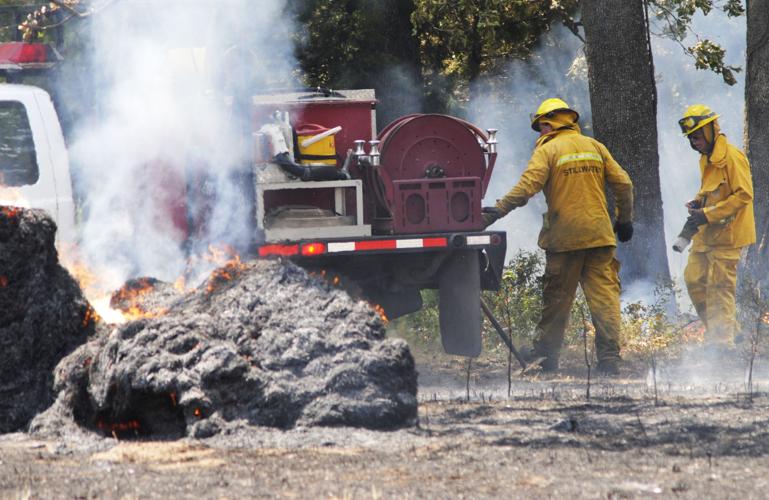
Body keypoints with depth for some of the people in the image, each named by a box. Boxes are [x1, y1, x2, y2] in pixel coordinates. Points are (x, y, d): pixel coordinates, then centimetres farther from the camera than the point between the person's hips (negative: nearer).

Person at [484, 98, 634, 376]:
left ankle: (546, 353, 14)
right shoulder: (594, 147, 11)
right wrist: (625, 219, 20)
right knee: (604, 295, -1)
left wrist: (497, 211, -14)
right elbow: (623, 183, 9)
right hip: (599, 235, 3)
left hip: (564, 237, -3)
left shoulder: (548, 150, -3)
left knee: (556, 298, 7)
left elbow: (527, 187, -16)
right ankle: (609, 357, -7)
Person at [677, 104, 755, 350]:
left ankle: (722, 340, -2)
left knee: (720, 286, -7)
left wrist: (709, 215, -22)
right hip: (706, 234, 9)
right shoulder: (706, 158, 14)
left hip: (727, 234, -9)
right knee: (694, 279, 8)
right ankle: (716, 328, 20)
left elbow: (743, 195, -21)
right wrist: (698, 202, 7)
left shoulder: (731, 157, -16)